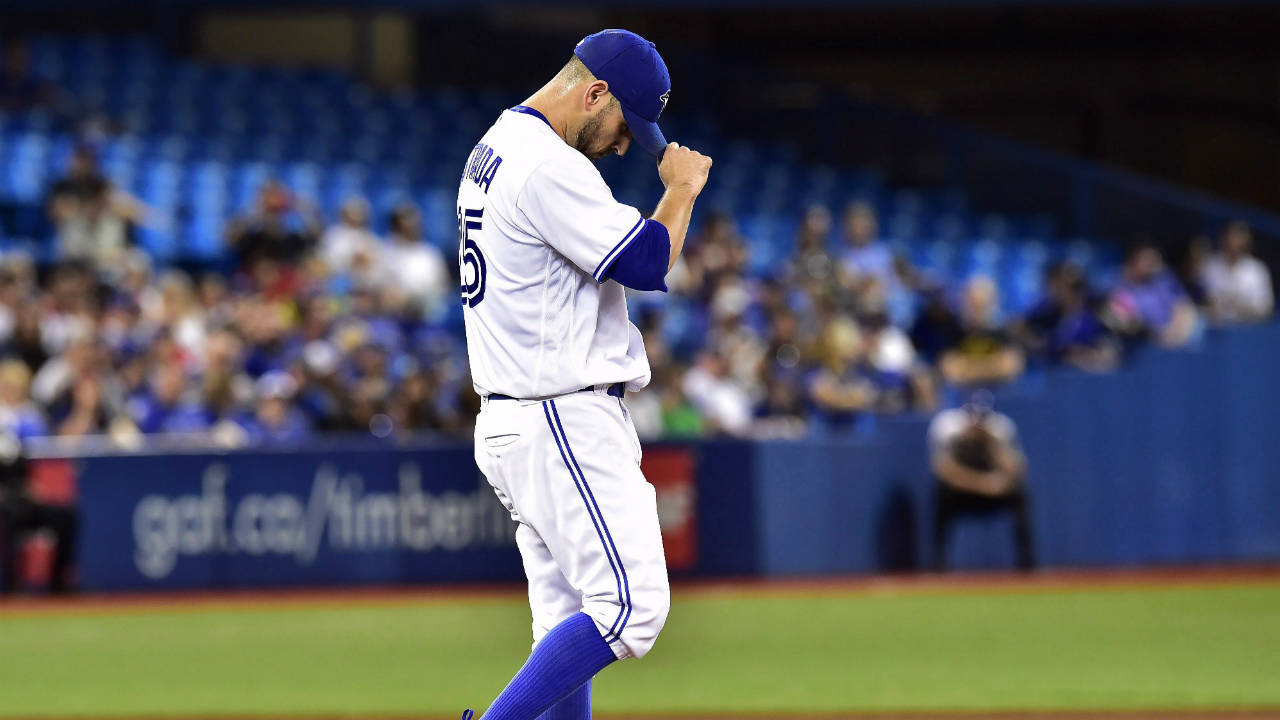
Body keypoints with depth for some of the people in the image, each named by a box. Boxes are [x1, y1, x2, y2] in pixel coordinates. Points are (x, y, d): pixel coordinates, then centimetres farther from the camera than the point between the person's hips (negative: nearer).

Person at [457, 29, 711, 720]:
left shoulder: (492, 153, 17)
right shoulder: (549, 168, -17)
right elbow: (647, 262, -18)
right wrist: (682, 189, -3)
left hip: (510, 422, 11)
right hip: (563, 422, -11)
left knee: (570, 622, 8)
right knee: (631, 607, -13)